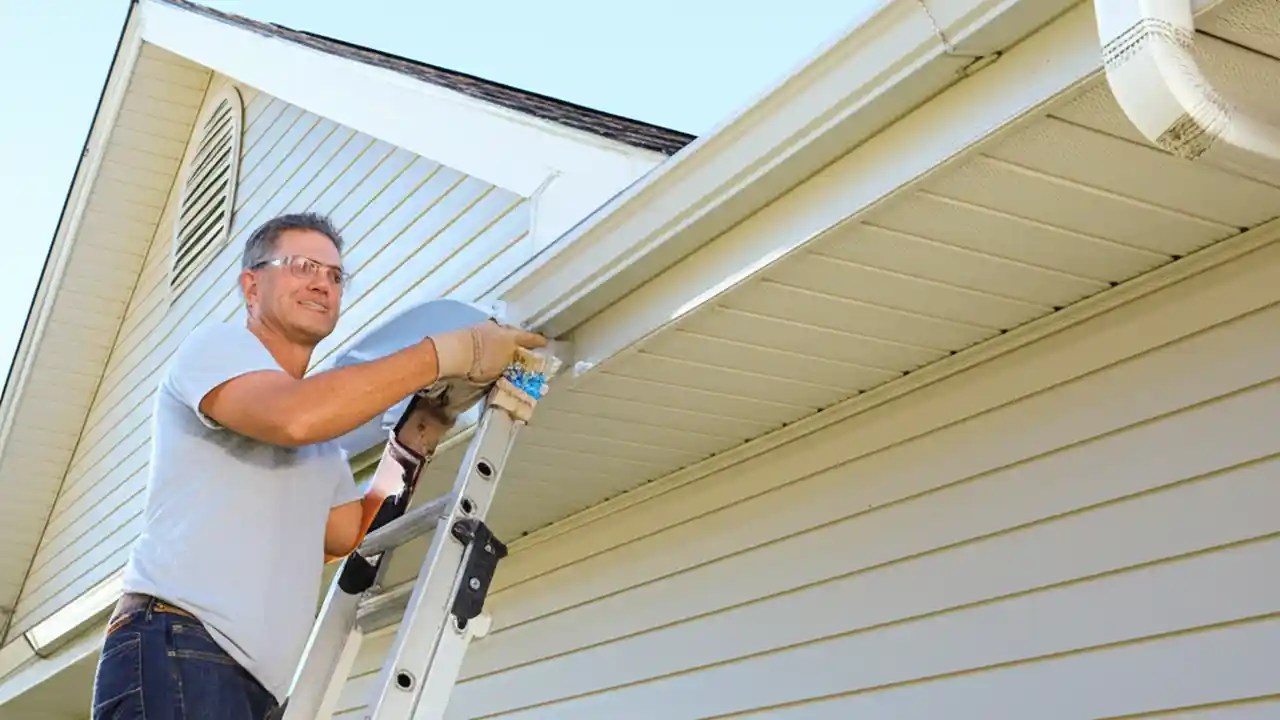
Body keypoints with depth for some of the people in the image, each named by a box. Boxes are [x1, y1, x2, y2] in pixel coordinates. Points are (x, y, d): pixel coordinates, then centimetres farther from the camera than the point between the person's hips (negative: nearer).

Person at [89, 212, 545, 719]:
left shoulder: (323, 432, 26)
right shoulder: (216, 346, 1)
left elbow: (352, 536, 16)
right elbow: (294, 416, -20)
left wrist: (425, 429, 11)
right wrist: (447, 353, -15)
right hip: (177, 647, -8)